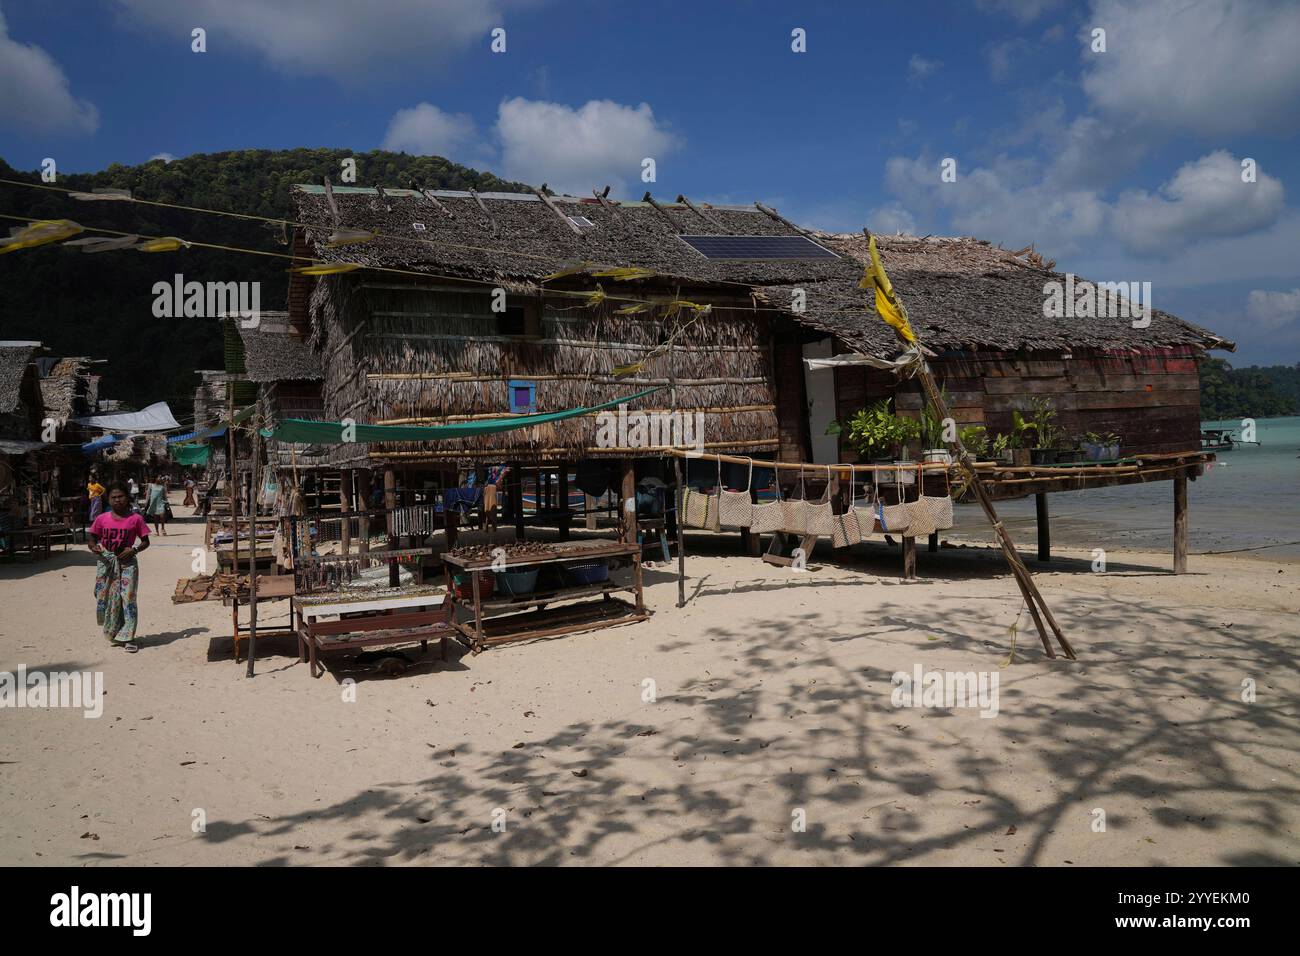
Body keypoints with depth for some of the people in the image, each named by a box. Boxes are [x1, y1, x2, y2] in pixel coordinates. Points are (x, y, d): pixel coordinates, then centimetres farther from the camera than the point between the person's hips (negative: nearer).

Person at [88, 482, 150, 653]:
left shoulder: (135, 519, -3)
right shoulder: (102, 519, 1)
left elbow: (145, 541, 4)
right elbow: (93, 539, 8)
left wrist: (134, 550, -14)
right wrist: (94, 547, -14)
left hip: (127, 562, -2)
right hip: (106, 561, 2)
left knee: (128, 598, -6)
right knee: (105, 598, 6)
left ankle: (128, 638, -1)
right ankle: (113, 633, 25)